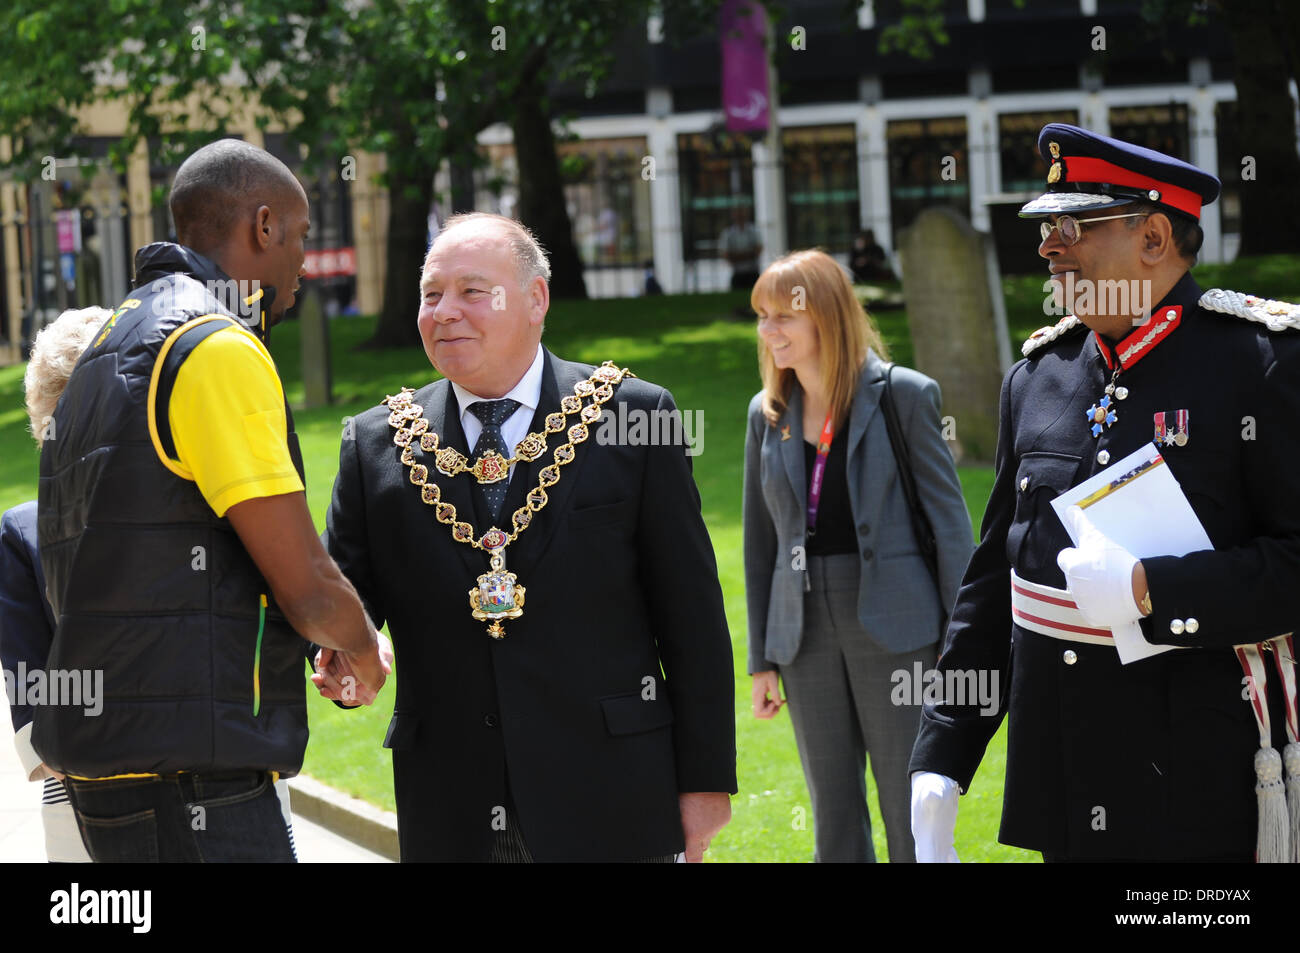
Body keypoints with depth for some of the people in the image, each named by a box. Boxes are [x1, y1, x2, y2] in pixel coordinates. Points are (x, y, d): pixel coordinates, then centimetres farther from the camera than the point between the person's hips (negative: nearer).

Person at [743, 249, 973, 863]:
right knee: (833, 821, 10)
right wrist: (762, 660, 12)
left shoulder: (902, 395, -6)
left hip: (892, 627, -4)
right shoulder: (768, 413, 8)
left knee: (911, 815, 0)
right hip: (807, 631, 5)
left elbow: (947, 518, -5)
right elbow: (760, 539, 13)